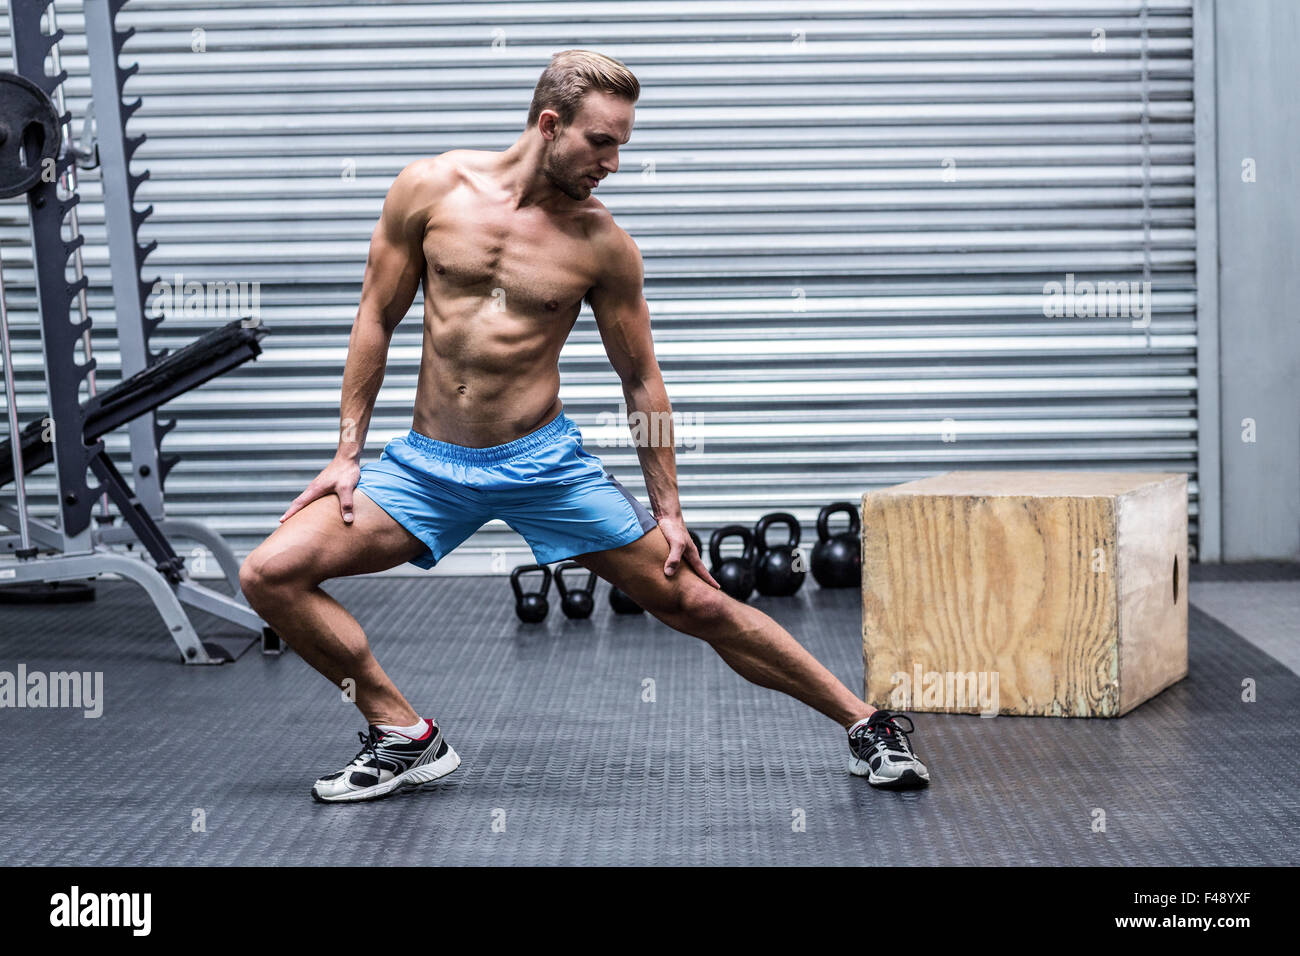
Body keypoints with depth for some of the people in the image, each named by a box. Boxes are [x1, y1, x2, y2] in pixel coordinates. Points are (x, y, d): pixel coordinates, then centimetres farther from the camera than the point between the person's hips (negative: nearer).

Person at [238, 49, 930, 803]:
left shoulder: (604, 247, -6)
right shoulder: (432, 189, -5)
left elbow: (641, 381, 4)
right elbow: (377, 319, 4)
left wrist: (668, 510, 4)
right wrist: (348, 452, 2)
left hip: (544, 462, -1)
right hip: (427, 461, 2)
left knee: (696, 604, -2)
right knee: (269, 575, -14)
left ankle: (867, 724, 13)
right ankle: (406, 738, 0)